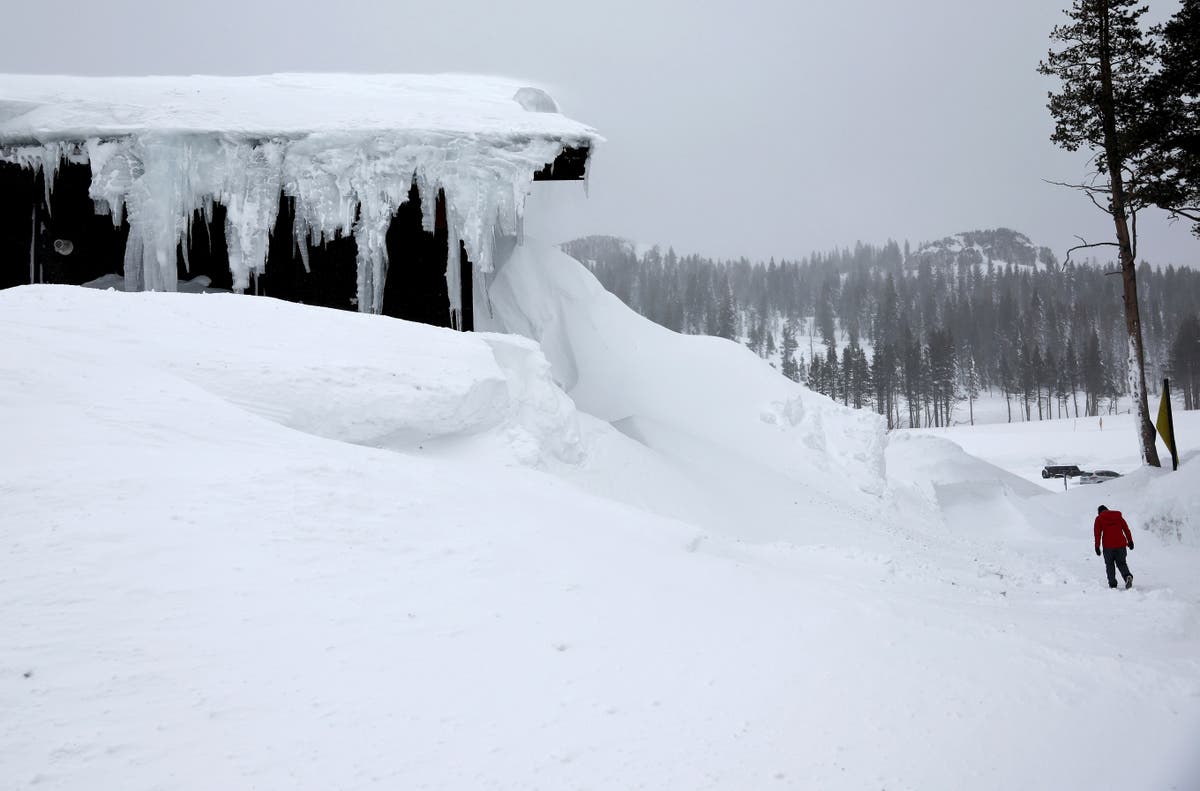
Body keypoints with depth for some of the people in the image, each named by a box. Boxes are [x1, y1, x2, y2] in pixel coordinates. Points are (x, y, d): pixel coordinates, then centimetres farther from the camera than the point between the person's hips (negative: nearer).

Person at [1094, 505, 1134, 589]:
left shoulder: (1099, 519, 5)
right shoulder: (1118, 516, 14)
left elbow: (1097, 533, -1)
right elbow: (1126, 529, 11)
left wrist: (1097, 547, 0)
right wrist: (1130, 541, 14)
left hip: (1108, 545, -3)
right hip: (1121, 544, 3)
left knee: (1110, 564, 10)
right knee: (1121, 563, 11)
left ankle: (1112, 584, 4)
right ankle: (1128, 576, -17)